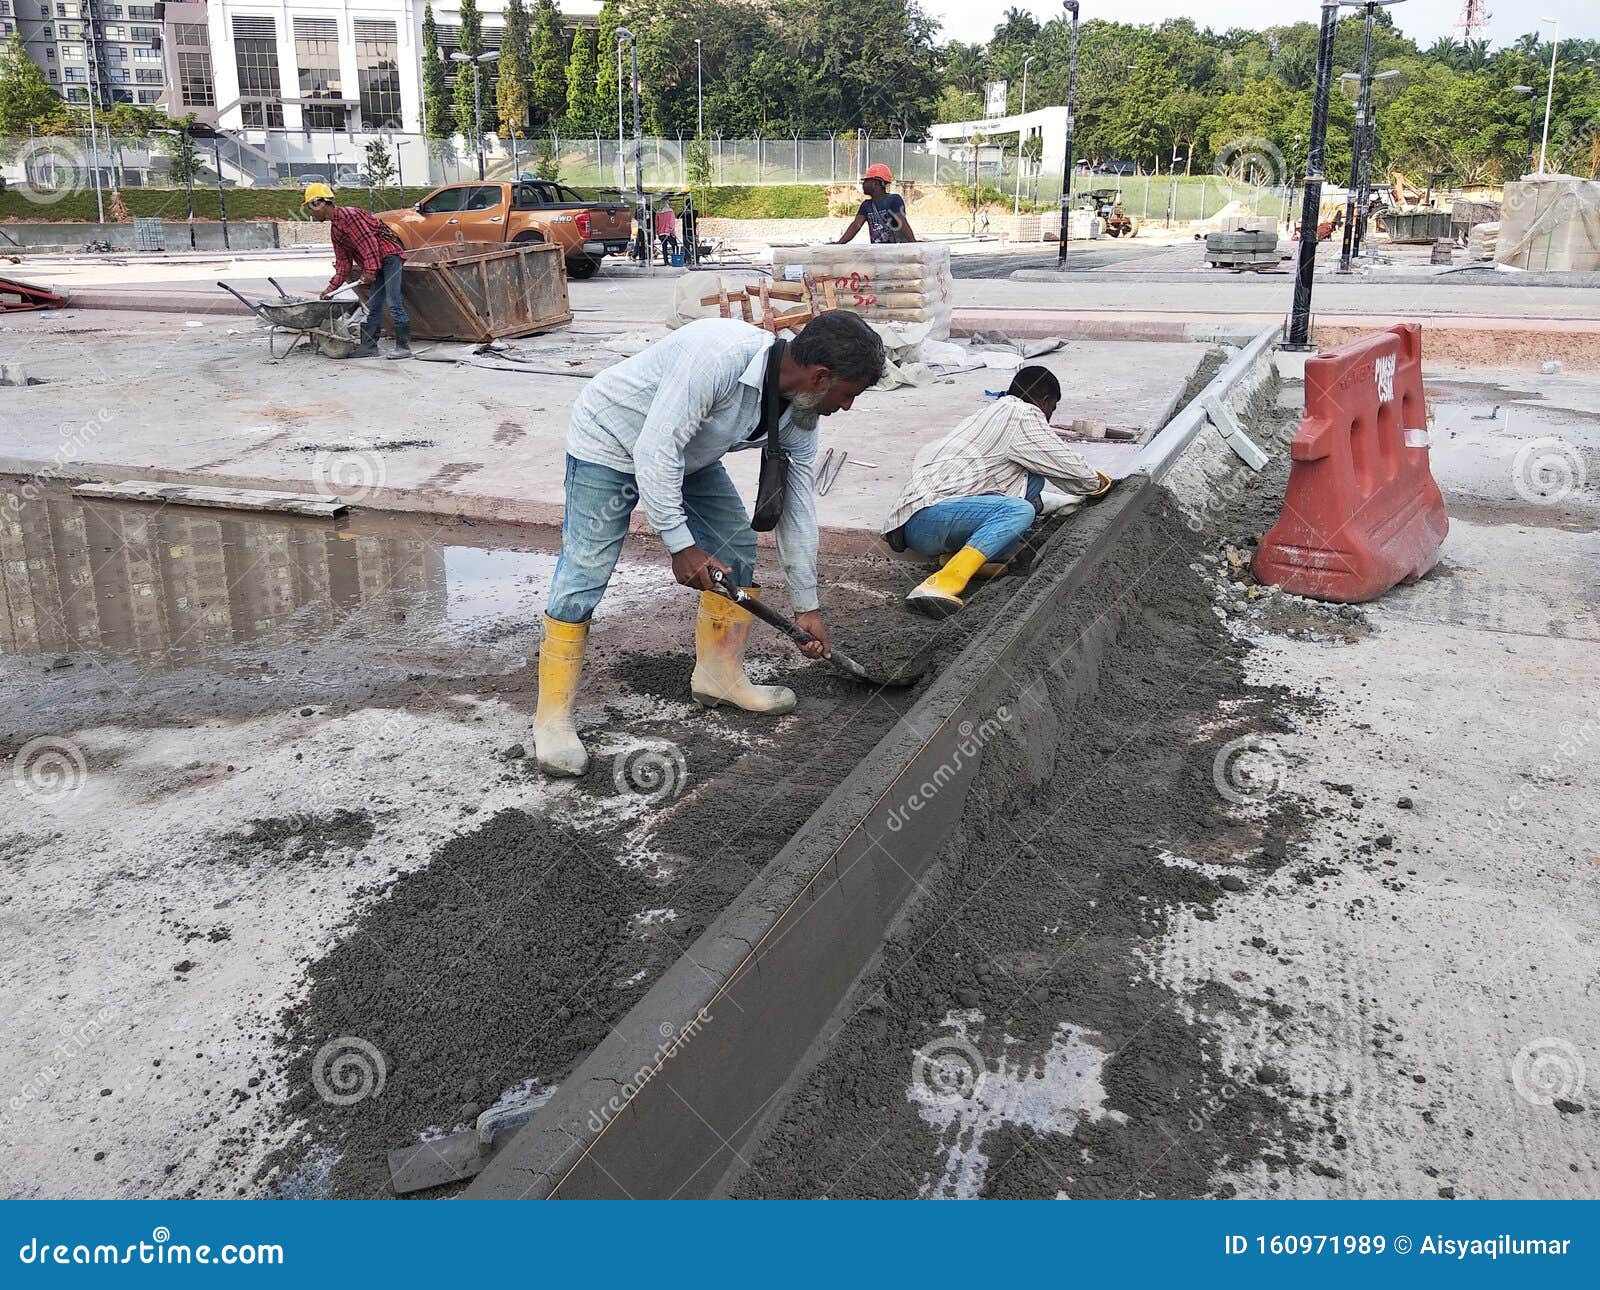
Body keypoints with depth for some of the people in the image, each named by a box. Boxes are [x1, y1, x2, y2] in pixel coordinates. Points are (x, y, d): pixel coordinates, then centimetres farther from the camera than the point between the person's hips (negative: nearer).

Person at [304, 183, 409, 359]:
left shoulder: (347, 215, -12)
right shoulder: (335, 230, 19)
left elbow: (368, 242, -19)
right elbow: (343, 262, 20)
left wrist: (370, 270, -21)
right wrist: (331, 287, 14)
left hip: (389, 254, -10)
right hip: (377, 264, 10)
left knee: (393, 302, -14)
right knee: (373, 306, 7)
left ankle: (404, 345, -12)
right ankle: (369, 346, 9)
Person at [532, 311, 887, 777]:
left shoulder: (800, 413, -11)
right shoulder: (720, 354, -38)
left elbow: (796, 504, -1)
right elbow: (656, 450, -35)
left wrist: (806, 604, 3)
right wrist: (680, 544, -31)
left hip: (686, 454, 8)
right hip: (611, 439, -8)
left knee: (737, 546, 6)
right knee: (583, 575, -11)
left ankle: (719, 676, 21)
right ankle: (552, 719, -3)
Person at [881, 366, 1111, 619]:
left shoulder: (994, 412, 26)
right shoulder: (1023, 414, -1)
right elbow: (1071, 469, 3)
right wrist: (1097, 482, 23)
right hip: (926, 515, -9)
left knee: (1032, 477, 10)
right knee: (1020, 511, -30)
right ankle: (941, 584, -39)